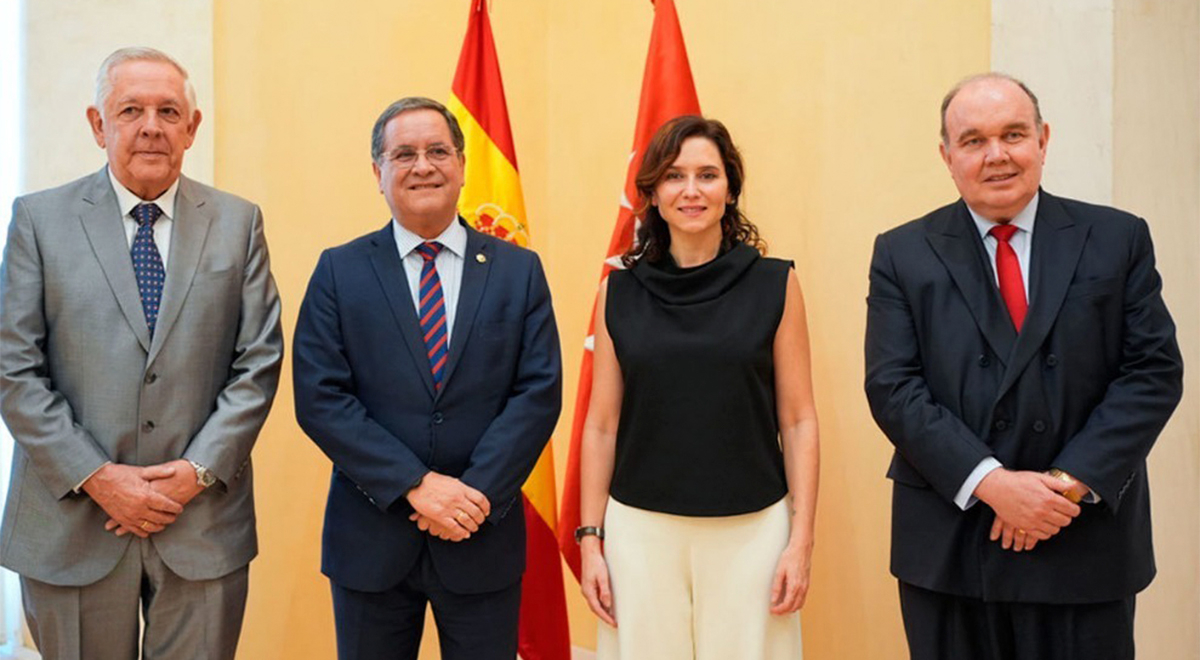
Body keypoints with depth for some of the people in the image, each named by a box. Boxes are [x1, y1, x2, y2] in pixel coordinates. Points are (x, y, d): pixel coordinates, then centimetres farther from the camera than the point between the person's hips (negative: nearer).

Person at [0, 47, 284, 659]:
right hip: (72, 523, 0)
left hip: (203, 521, 1)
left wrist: (199, 470, -9)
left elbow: (259, 362, 1)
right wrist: (96, 477, -11)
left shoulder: (238, 222, 5)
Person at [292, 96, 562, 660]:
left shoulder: (519, 270, 3)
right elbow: (319, 399, -7)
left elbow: (540, 392, -3)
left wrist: (476, 491, -14)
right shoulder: (339, 271, 1)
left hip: (484, 537, 1)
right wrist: (415, 485, -16)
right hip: (371, 539, 0)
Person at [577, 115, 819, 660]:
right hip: (641, 531, 1)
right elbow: (601, 425, 5)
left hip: (751, 530, -1)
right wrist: (589, 538, 3)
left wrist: (801, 540, -4)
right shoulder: (620, 293, 3)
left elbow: (798, 420, 1)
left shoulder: (775, 285, 0)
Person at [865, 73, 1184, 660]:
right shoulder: (902, 254, 2)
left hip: (1085, 540, 0)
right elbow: (892, 387, -6)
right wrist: (989, 482, -16)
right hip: (947, 543, 0)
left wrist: (1072, 481, -13)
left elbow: (1154, 370, -2)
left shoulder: (1118, 239, 4)